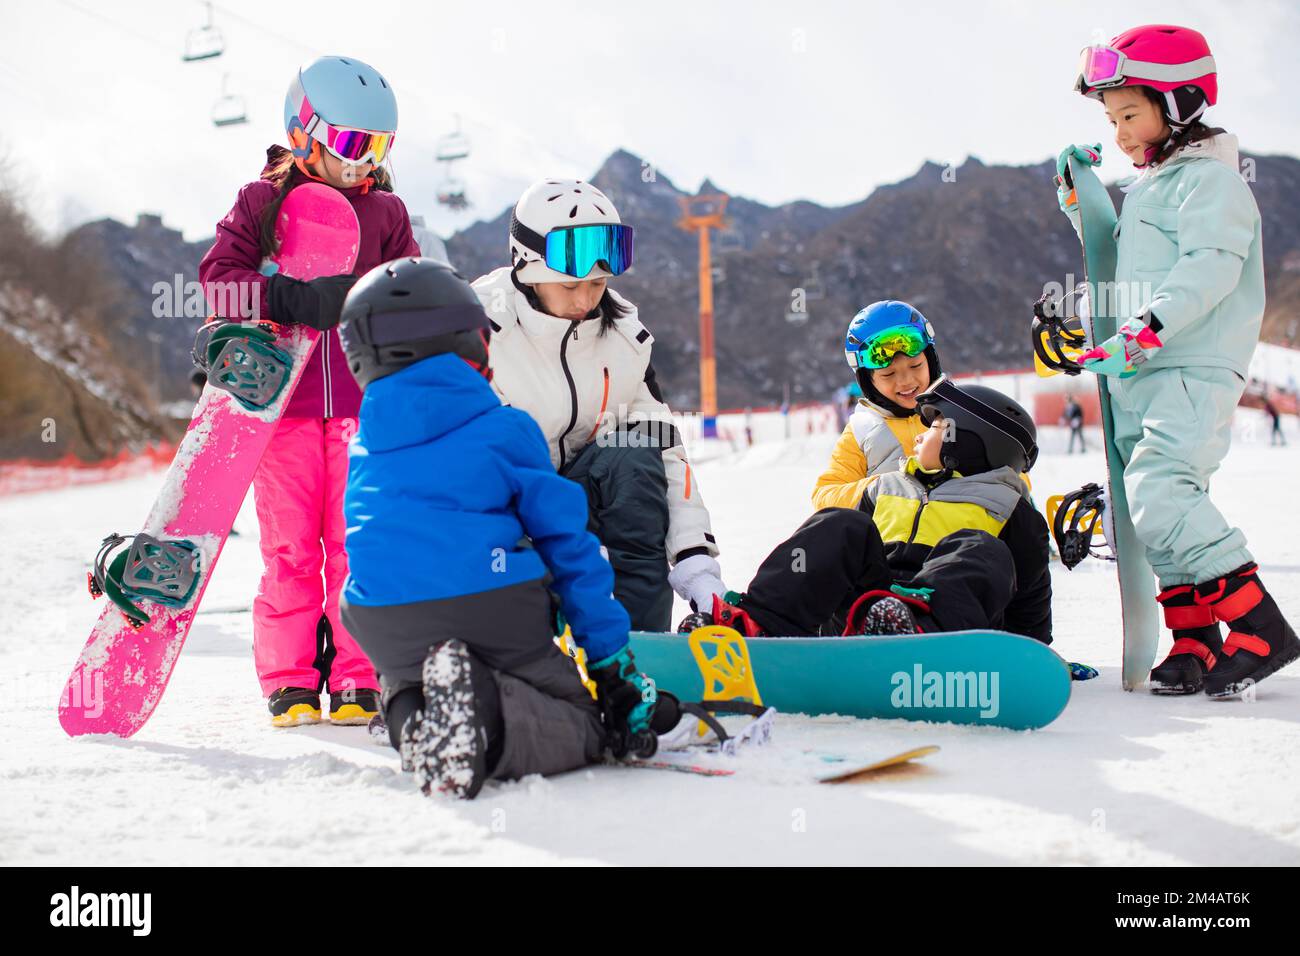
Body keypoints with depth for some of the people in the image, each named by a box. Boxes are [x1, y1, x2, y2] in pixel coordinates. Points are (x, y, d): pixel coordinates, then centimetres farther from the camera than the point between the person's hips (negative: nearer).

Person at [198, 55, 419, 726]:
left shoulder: (385, 211, 13)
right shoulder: (263, 201, 6)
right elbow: (218, 274, -5)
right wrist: (294, 300, -19)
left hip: (362, 402, 2)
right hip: (284, 399, -1)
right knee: (290, 545, 0)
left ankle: (358, 680, 5)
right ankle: (290, 682, 9)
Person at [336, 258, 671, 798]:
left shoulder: (362, 445, 14)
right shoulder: (505, 430, 3)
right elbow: (568, 541, 4)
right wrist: (613, 659, 9)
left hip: (382, 628, 4)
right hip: (493, 606, -4)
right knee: (581, 727, 7)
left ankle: (413, 719, -8)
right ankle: (491, 712, -27)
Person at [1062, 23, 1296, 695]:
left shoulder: (1209, 179, -7)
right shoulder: (1144, 188, 21)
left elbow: (1211, 268, -21)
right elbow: (1117, 258, 37)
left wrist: (1147, 330, -31)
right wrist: (1078, 196, 24)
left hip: (1195, 369, -10)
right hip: (1139, 376, 10)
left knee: (1157, 493, -23)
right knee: (1133, 505, 4)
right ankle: (1195, 639, 9)